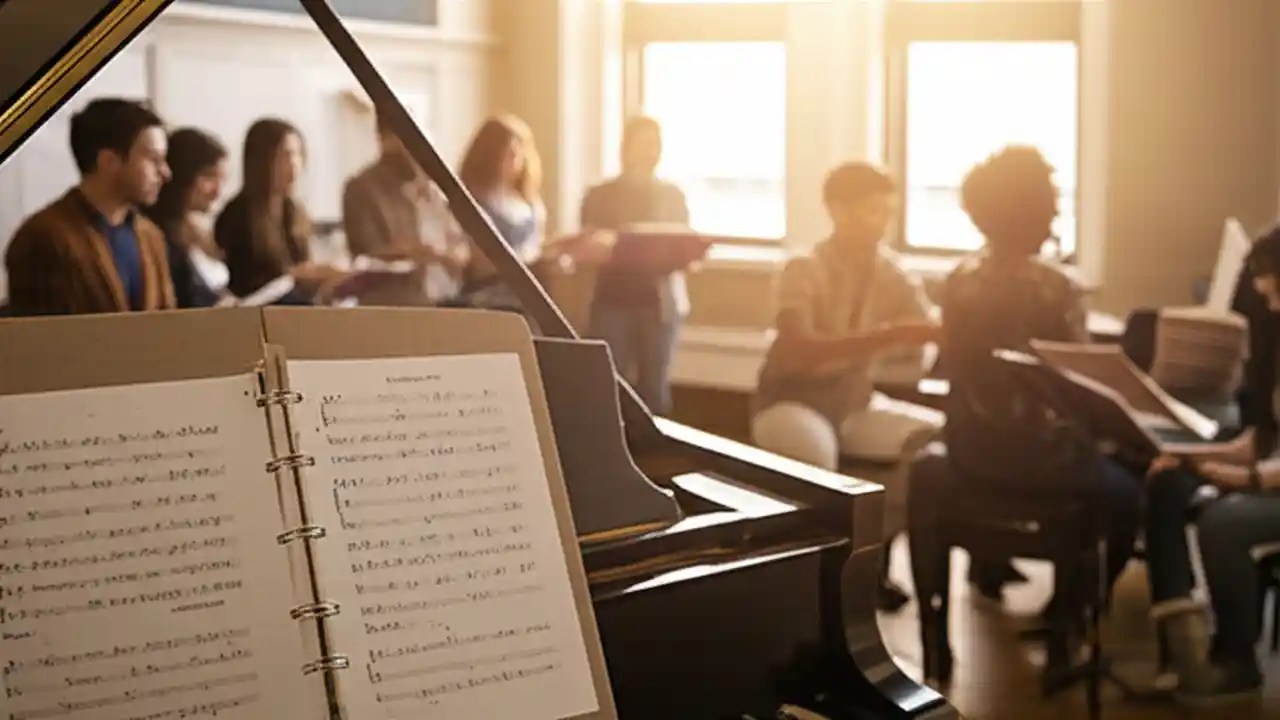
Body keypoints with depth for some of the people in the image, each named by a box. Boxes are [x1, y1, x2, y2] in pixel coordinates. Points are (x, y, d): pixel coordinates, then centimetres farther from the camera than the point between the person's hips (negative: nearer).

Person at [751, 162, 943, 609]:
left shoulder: (893, 274, -2)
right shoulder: (804, 271, -17)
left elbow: (922, 347, -9)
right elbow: (798, 350, -33)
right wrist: (887, 337, -43)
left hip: (856, 403, 5)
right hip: (794, 400, -5)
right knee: (813, 453, -38)